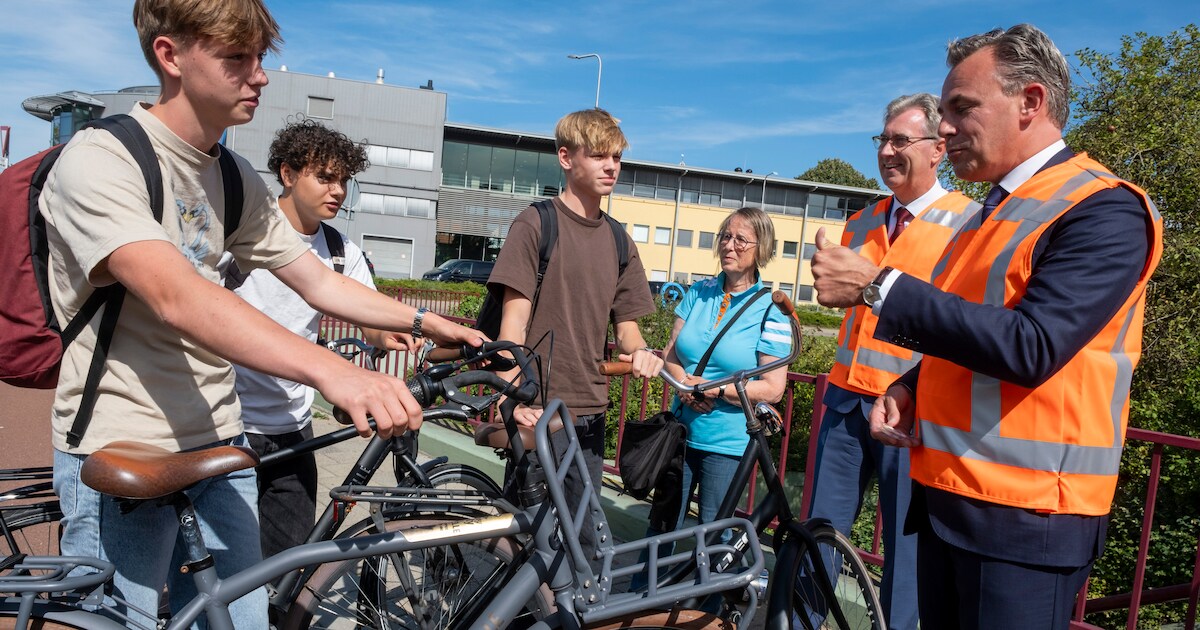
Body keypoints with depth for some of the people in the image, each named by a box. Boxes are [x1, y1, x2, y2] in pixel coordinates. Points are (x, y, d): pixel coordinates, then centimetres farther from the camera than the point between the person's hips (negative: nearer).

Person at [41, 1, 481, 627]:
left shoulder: (237, 180, 7)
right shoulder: (99, 160, -16)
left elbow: (318, 283, 12)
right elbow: (175, 298, -32)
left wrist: (428, 323, 0)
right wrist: (333, 371, -45)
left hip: (217, 445, 6)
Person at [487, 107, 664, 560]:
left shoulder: (619, 241, 12)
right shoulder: (536, 224, -5)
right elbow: (515, 318, -11)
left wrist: (638, 350, -7)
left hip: (590, 414, 5)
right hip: (540, 410, -5)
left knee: (583, 534, 12)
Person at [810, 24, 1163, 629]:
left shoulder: (1105, 209, -12)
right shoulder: (994, 212, 15)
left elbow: (1029, 348, -24)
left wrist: (878, 285, -23)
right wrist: (908, 388, 3)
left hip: (1025, 519, -8)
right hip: (944, 497, 8)